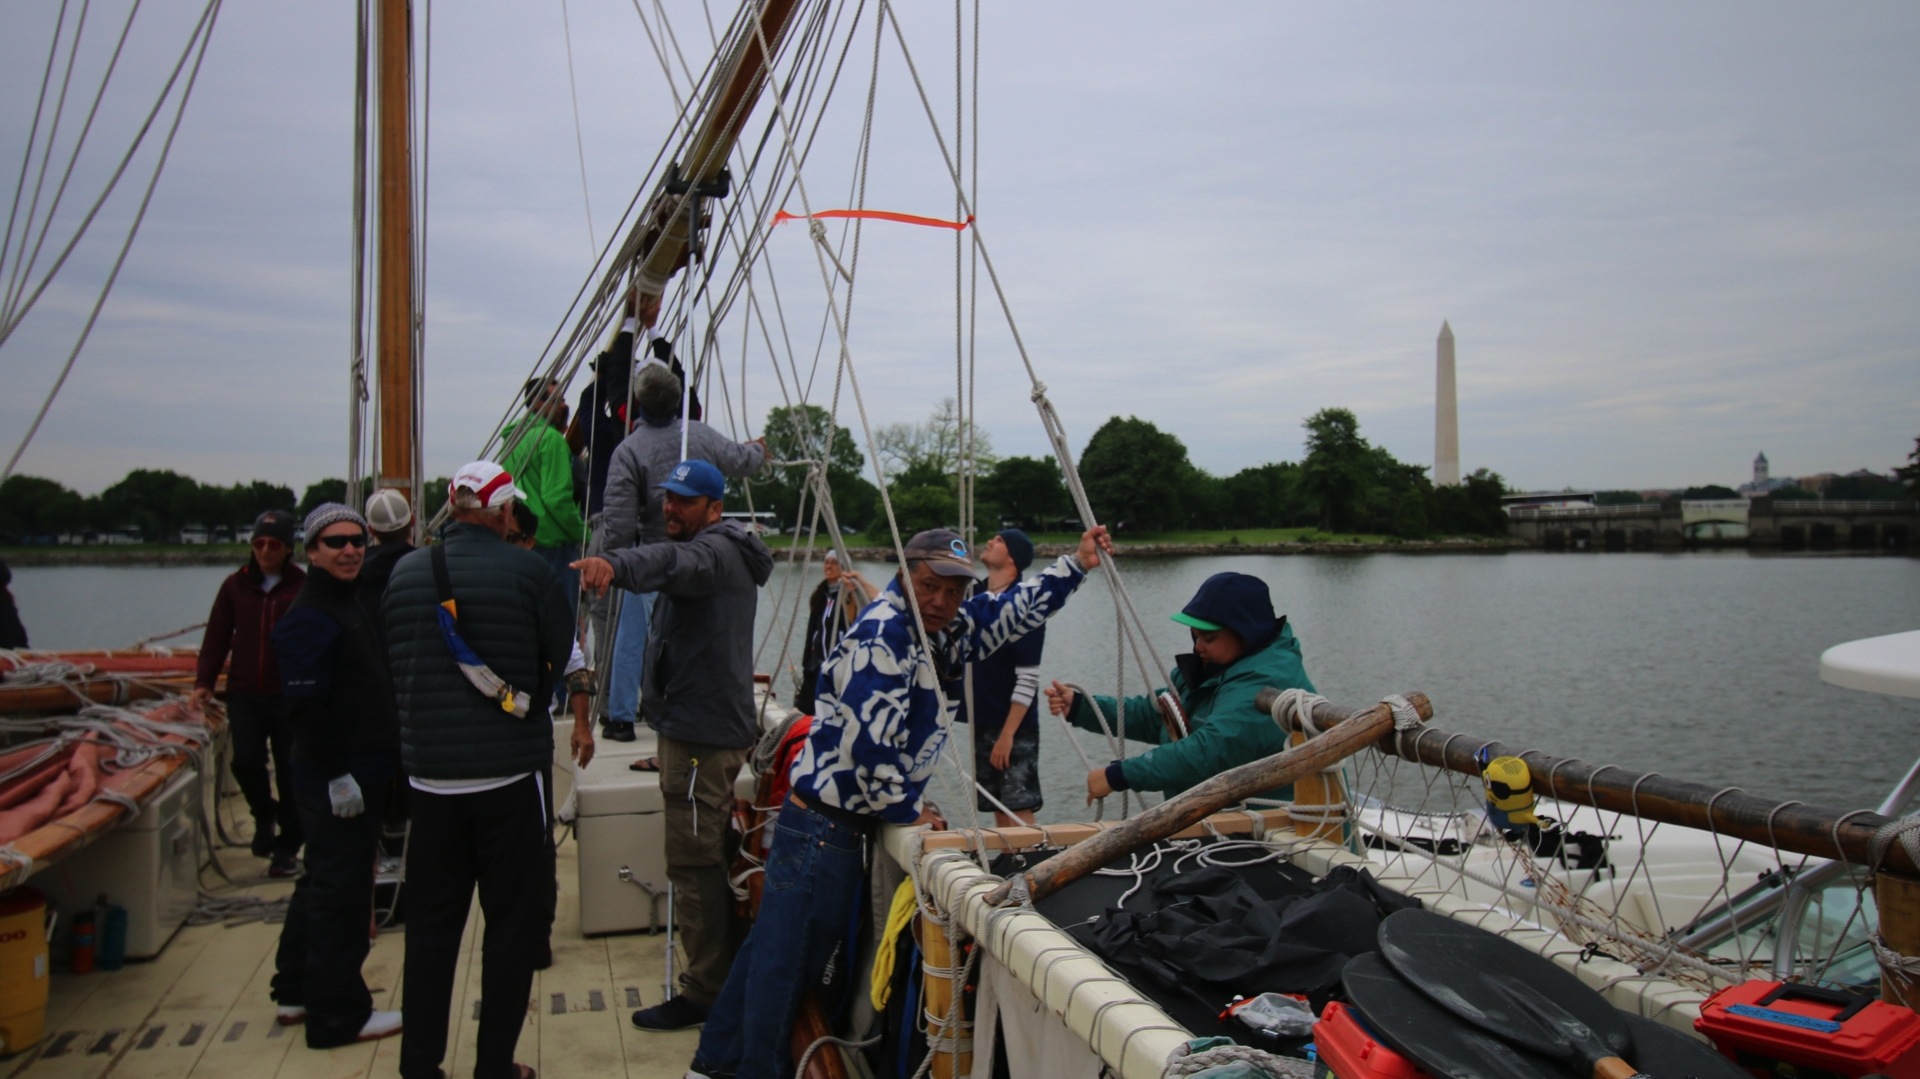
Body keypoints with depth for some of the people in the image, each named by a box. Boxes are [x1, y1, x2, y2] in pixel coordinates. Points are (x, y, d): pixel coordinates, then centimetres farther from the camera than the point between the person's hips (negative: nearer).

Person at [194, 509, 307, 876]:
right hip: (244, 694, 2)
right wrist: (204, 681, 0)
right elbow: (217, 636, 8)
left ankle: (287, 848, 16)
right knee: (246, 762, -8)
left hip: (290, 696, -2)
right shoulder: (236, 585, 6)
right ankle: (264, 815, 24)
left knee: (290, 773, 2)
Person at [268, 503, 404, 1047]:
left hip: (366, 771, 10)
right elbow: (305, 707, -23)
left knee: (324, 883, 20)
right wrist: (336, 775, -22)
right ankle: (337, 1015, 10)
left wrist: (387, 756, 19)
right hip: (335, 778, -10)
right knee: (340, 892, -1)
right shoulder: (308, 617, -17)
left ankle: (297, 991, 35)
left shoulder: (360, 603, 13)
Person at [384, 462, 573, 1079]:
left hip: (429, 772, 4)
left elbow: (390, 665, 11)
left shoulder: (405, 573, 2)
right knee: (515, 919, 8)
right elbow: (564, 659, -3)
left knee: (430, 919, 15)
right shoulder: (528, 572, -11)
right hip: (510, 772, -4)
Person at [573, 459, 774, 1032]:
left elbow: (671, 560, -38)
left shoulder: (714, 550, -15)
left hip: (700, 732, -11)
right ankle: (725, 973, 28)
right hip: (719, 722, 11)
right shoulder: (728, 552, 19)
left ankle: (704, 992, 1)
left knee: (693, 862, -6)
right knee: (712, 856, 18)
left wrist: (613, 565, -57)